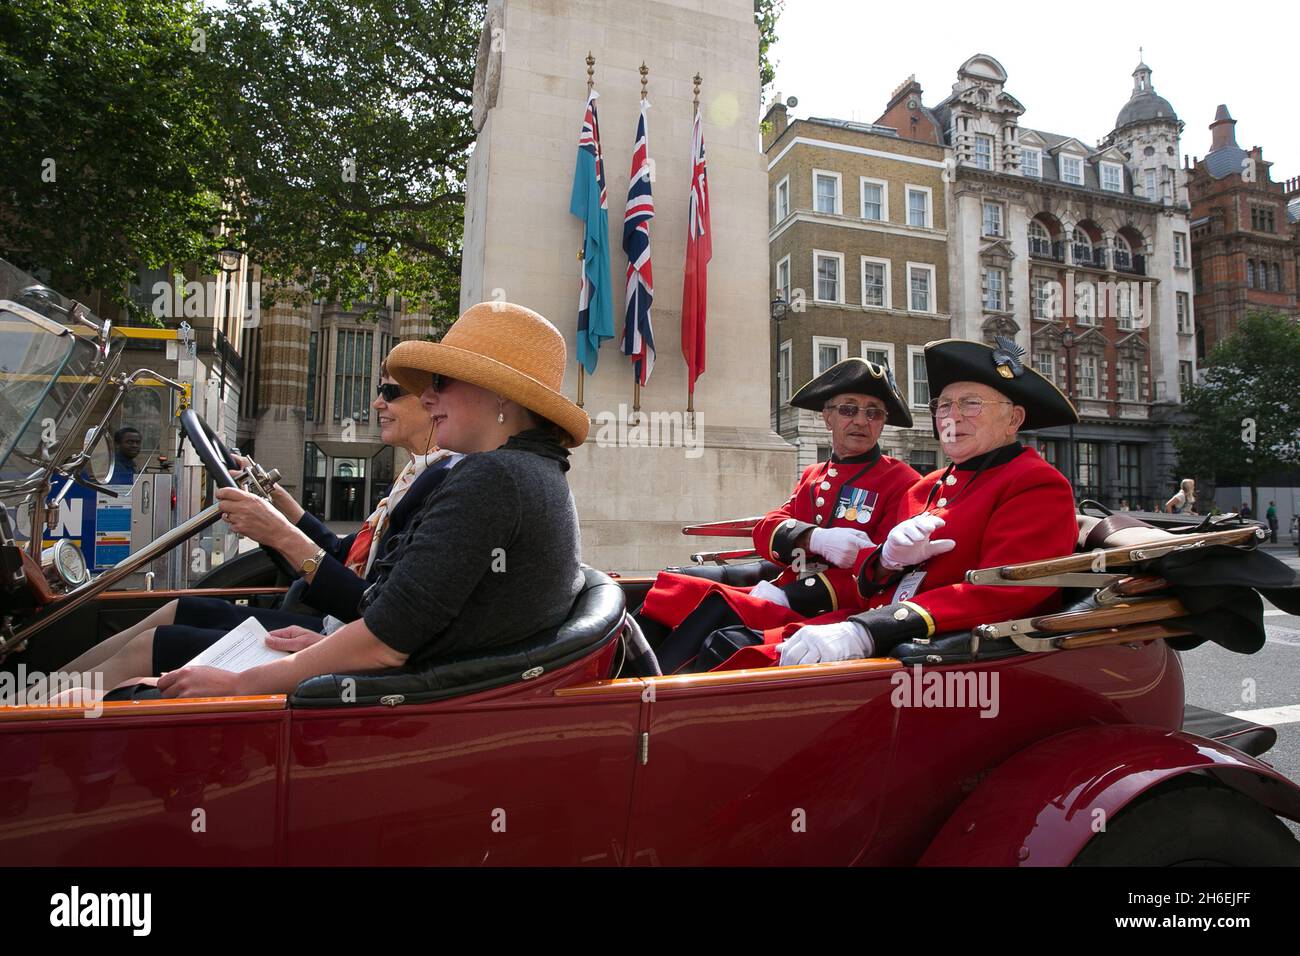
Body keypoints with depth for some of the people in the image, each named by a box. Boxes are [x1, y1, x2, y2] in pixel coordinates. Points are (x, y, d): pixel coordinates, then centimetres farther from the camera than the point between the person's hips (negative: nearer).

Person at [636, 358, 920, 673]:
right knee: (670, 591, -10)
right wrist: (814, 538, -19)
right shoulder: (811, 476, 19)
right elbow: (765, 532, 5)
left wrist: (789, 596, -18)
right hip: (783, 594, 6)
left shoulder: (903, 482, -1)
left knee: (719, 609, -29)